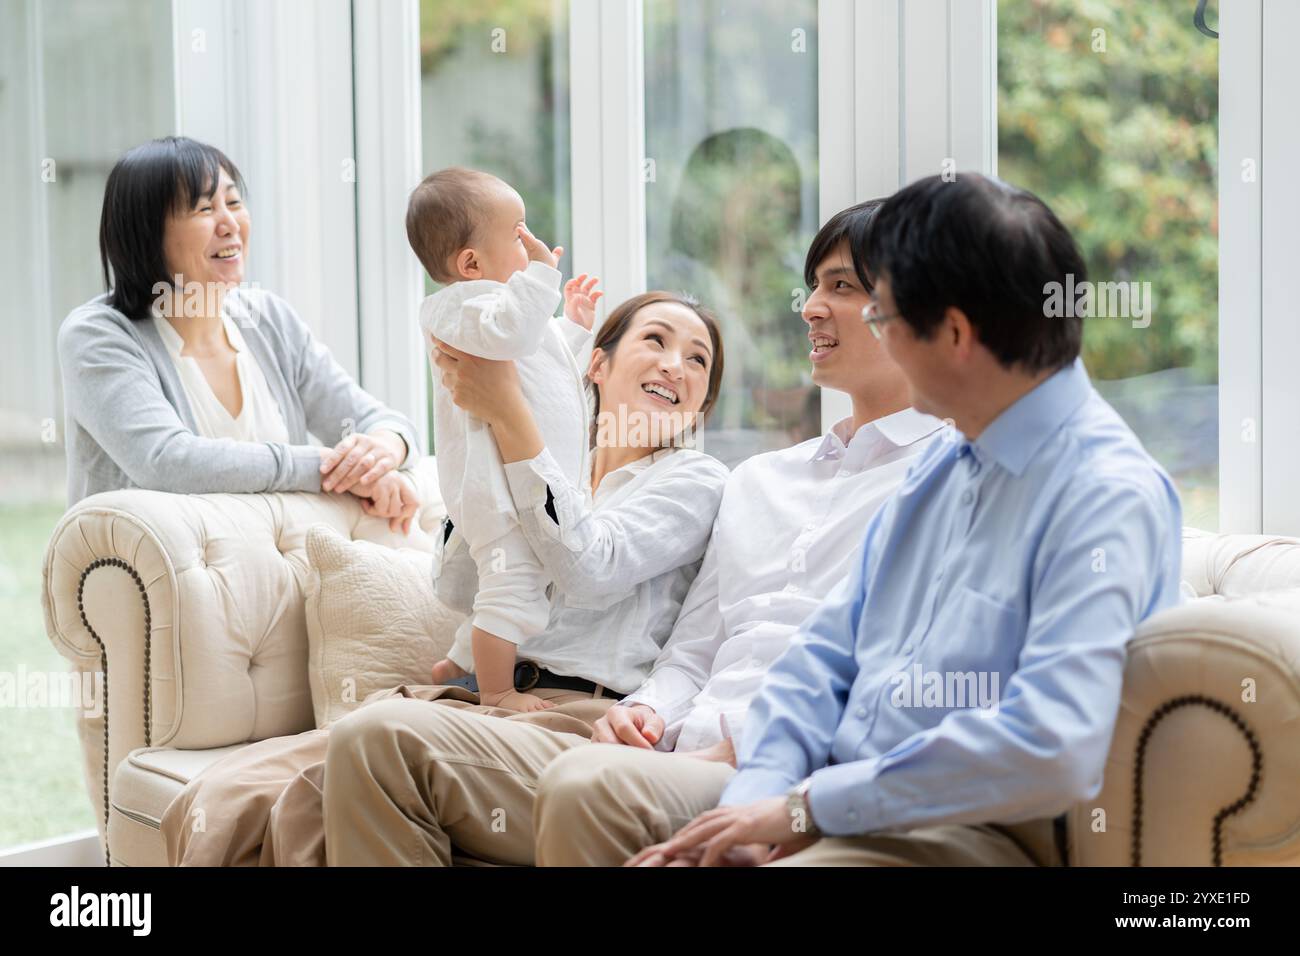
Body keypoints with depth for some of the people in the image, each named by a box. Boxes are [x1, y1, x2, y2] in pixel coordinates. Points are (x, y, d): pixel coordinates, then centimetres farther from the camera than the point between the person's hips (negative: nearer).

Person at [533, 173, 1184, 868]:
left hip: (969, 832, -9)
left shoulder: (1107, 494, -14)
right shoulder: (942, 465, 15)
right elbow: (828, 650, 15)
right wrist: (754, 801, -4)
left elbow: (1053, 750, -25)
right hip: (841, 800, 9)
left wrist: (806, 807, -18)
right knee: (583, 788, -6)